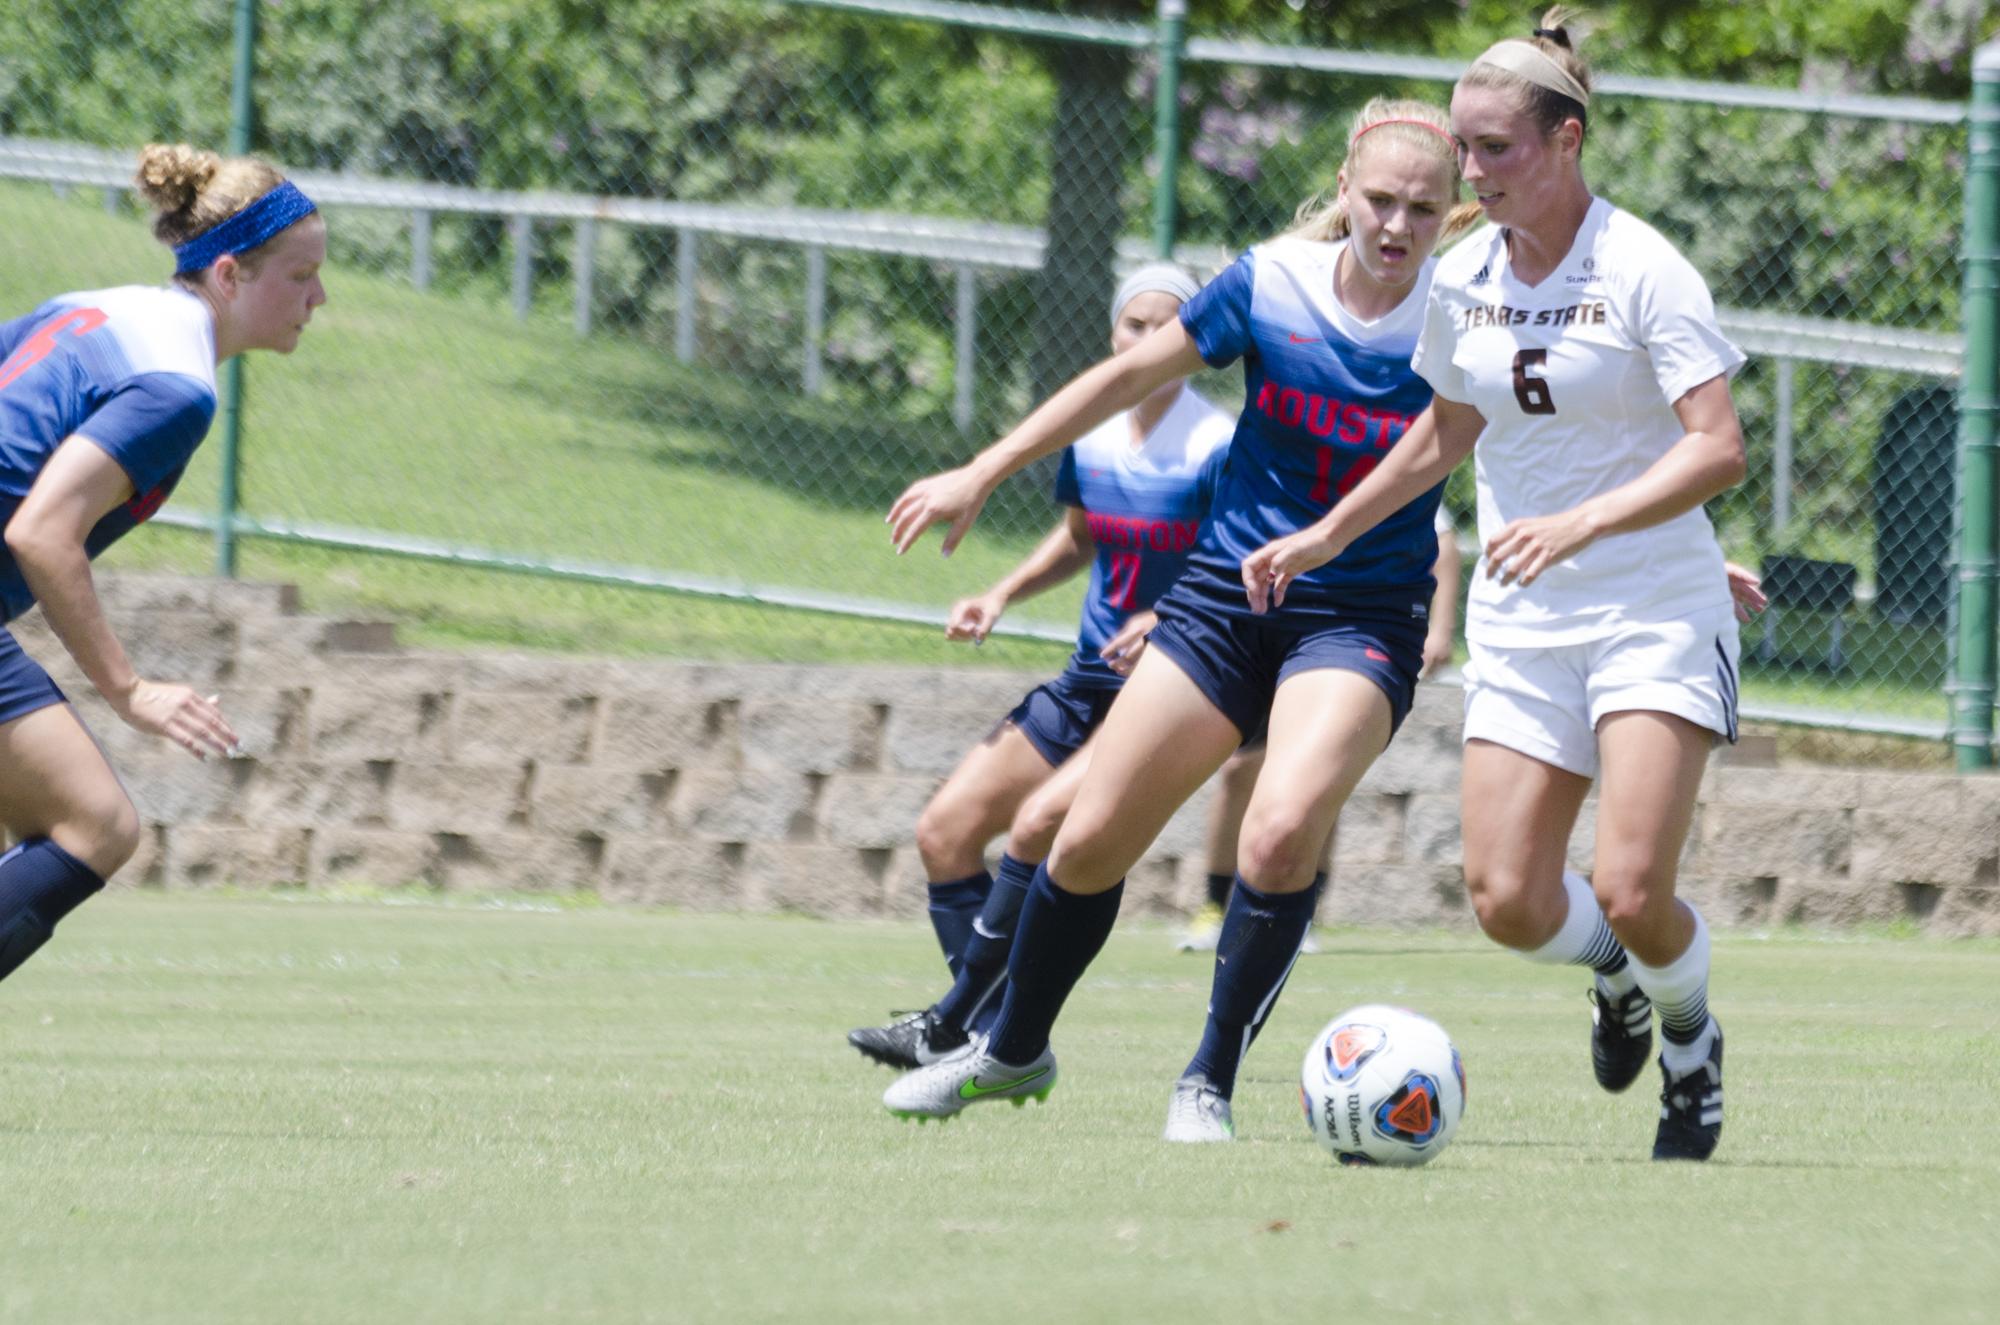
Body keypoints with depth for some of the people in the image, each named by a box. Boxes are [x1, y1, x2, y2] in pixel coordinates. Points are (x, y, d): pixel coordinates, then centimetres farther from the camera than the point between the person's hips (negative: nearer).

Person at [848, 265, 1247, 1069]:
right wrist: (1001, 597, 9)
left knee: (1039, 823, -25)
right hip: (1090, 682, 8)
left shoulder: (1217, 447, -15)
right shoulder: (1089, 436, 5)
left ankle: (956, 1026, -16)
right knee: (945, 830, 2)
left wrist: (1168, 621, -29)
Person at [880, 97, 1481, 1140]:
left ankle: (1208, 1087, -12)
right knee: (1089, 843, 3)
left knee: (1283, 828, -29)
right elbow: (1128, 378, 4)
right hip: (1228, 593, 3)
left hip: (1364, 620, -2)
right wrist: (980, 476, 6)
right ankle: (1012, 1051, 30)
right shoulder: (1269, 286, -8)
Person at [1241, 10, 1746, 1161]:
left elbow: (1720, 450, -20)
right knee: (1509, 903, -7)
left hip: (1657, 612, -5)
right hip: (1521, 625, 5)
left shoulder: (1643, 271, -13)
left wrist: (1581, 523, -31)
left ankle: (1692, 1039, 16)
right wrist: (1327, 536, 25)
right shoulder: (1463, 281, 5)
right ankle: (1617, 974, 28)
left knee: (1631, 894, -18)